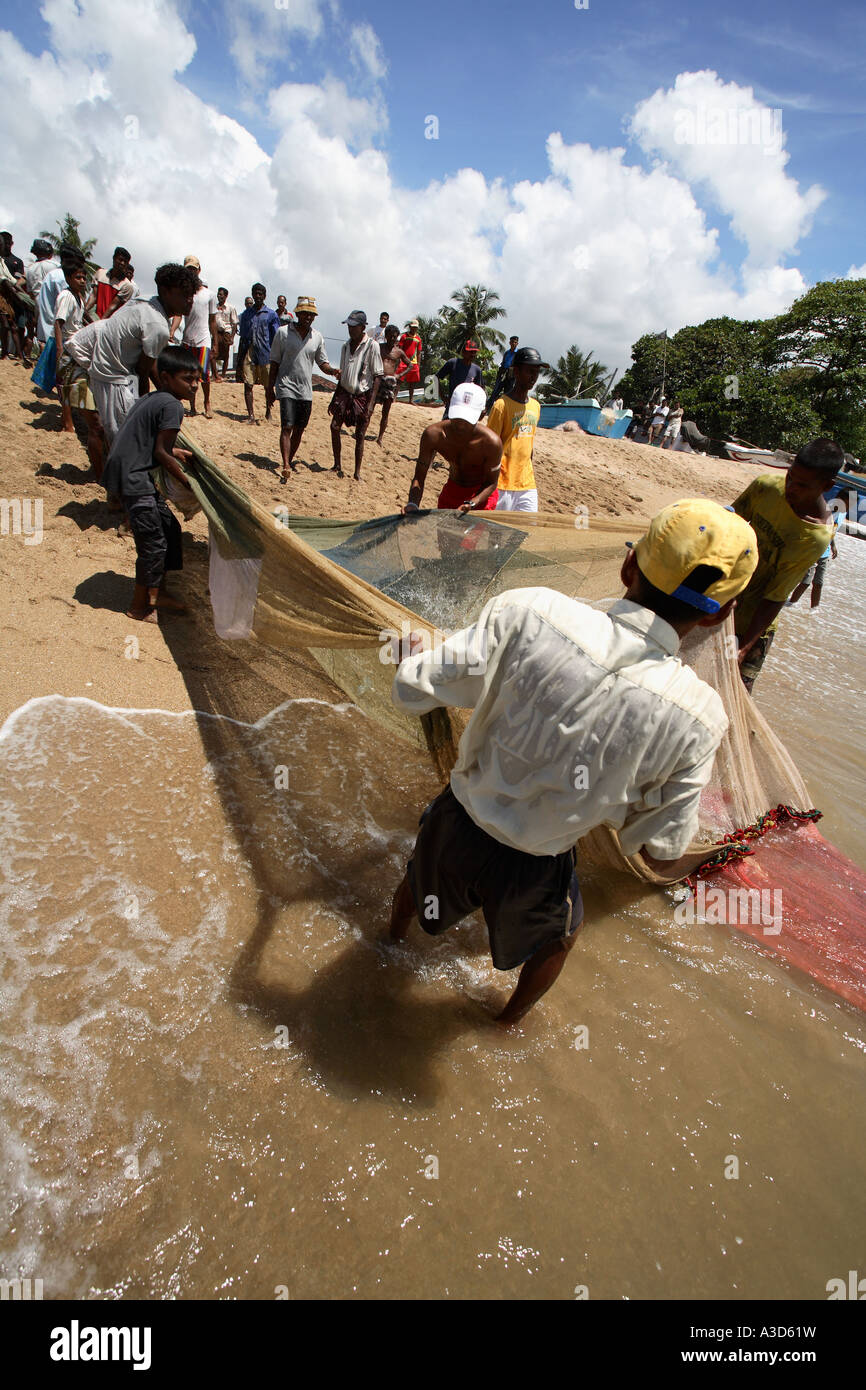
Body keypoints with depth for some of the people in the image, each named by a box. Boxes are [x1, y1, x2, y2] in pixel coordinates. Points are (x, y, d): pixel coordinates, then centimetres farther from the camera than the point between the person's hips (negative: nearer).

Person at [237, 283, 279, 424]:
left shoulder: (271, 315, 5)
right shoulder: (246, 313, 13)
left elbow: (276, 339, 3)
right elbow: (242, 338, 15)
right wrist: (239, 360, 11)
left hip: (266, 355, -2)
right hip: (248, 353, 2)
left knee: (268, 386, 3)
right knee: (248, 385, -6)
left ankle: (268, 411, 24)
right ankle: (251, 415, -3)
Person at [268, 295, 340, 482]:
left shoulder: (317, 337, 7)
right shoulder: (283, 333, -2)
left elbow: (322, 362, 13)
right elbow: (275, 361, 3)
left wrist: (332, 371, -8)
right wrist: (271, 385, 1)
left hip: (306, 389, 4)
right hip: (286, 387, -4)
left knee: (299, 429, 9)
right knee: (287, 427, -13)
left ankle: (290, 461, 26)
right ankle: (286, 467, -16)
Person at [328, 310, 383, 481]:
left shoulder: (372, 346, -9)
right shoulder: (346, 345, 9)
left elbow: (377, 376, -12)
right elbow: (342, 374, 17)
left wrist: (371, 403, -20)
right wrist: (334, 399, 15)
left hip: (362, 396, -5)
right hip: (345, 392, 5)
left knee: (359, 435, -2)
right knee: (334, 426, -3)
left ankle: (357, 473, 7)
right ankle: (337, 465, 10)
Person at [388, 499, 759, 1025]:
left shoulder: (528, 613, -27)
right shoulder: (697, 718, -23)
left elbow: (411, 691, -19)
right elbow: (663, 858, -11)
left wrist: (415, 651, 4)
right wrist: (697, 859, 14)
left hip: (457, 824, 2)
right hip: (532, 870, -1)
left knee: (418, 882, 38)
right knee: (561, 933, 37)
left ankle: (395, 939, 74)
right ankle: (514, 1014, 65)